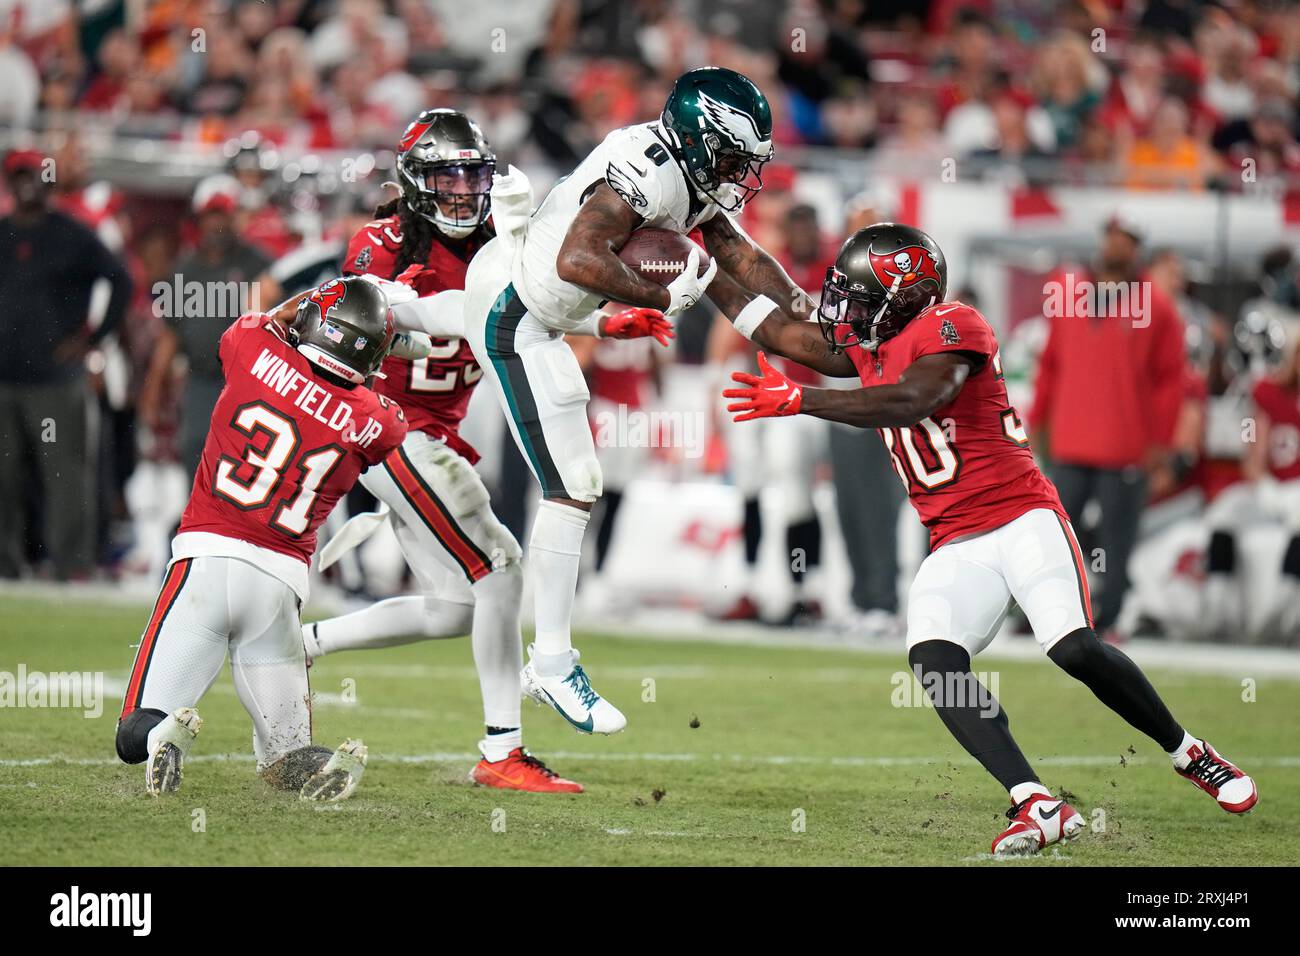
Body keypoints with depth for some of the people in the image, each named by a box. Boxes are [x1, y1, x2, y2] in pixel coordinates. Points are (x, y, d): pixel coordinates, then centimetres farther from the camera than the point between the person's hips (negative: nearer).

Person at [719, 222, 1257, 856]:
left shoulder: (951, 327, -9)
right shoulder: (873, 347, 17)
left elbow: (911, 402, -25)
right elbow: (785, 336, 27)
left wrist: (797, 400, -25)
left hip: (1021, 516, -7)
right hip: (955, 547, 7)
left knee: (1075, 649, -24)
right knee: (931, 657, -21)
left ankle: (1190, 754, 2)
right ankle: (1038, 805, -29)